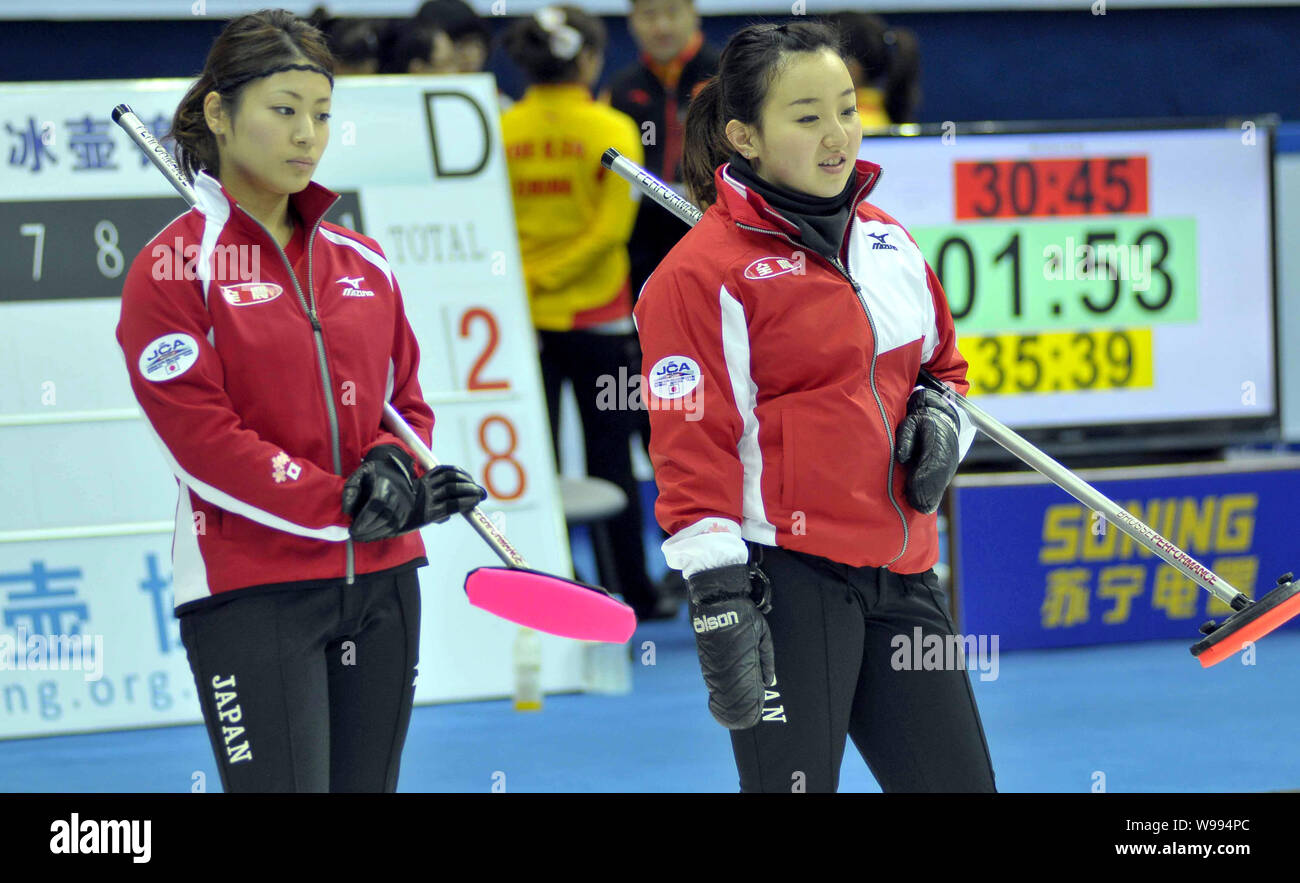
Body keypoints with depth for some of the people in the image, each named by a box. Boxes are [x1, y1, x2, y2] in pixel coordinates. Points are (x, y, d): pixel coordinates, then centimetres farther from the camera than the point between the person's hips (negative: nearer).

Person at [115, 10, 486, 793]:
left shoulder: (363, 263, 12)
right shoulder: (172, 269, -6)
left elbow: (406, 403, 18)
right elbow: (202, 442, -13)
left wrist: (391, 467, -6)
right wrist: (347, 510, -17)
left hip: (380, 583, 6)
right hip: (250, 593, -6)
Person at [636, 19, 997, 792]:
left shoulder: (886, 239, 12)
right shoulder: (701, 274, -9)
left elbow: (942, 363, 27)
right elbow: (692, 455, -12)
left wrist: (943, 415, 4)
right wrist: (720, 609, -17)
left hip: (899, 570, 7)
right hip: (782, 579, -7)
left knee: (958, 780, 9)